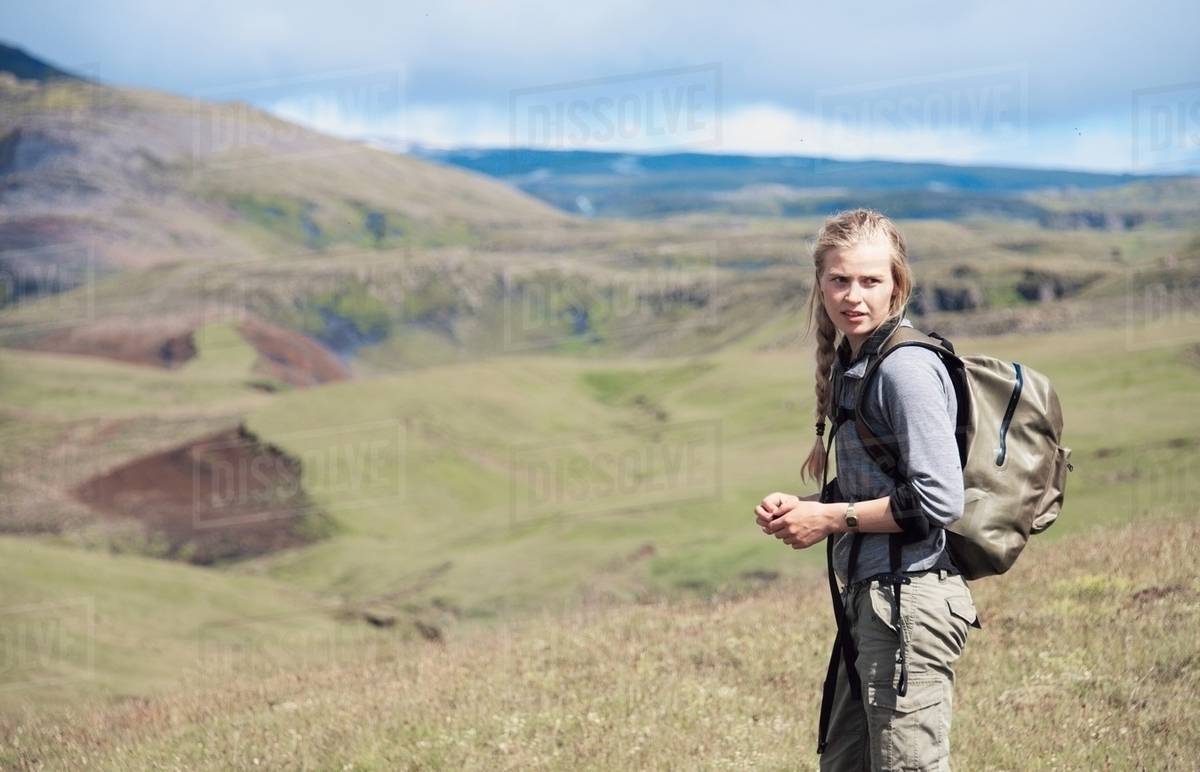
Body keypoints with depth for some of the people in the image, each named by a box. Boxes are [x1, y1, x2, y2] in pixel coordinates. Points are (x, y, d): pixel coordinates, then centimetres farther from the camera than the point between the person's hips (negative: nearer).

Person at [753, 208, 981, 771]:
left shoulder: (906, 367, -16)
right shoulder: (850, 364, 13)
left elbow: (938, 501, -22)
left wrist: (830, 519, -13)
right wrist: (799, 509, 6)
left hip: (908, 602, -10)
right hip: (866, 599, 10)